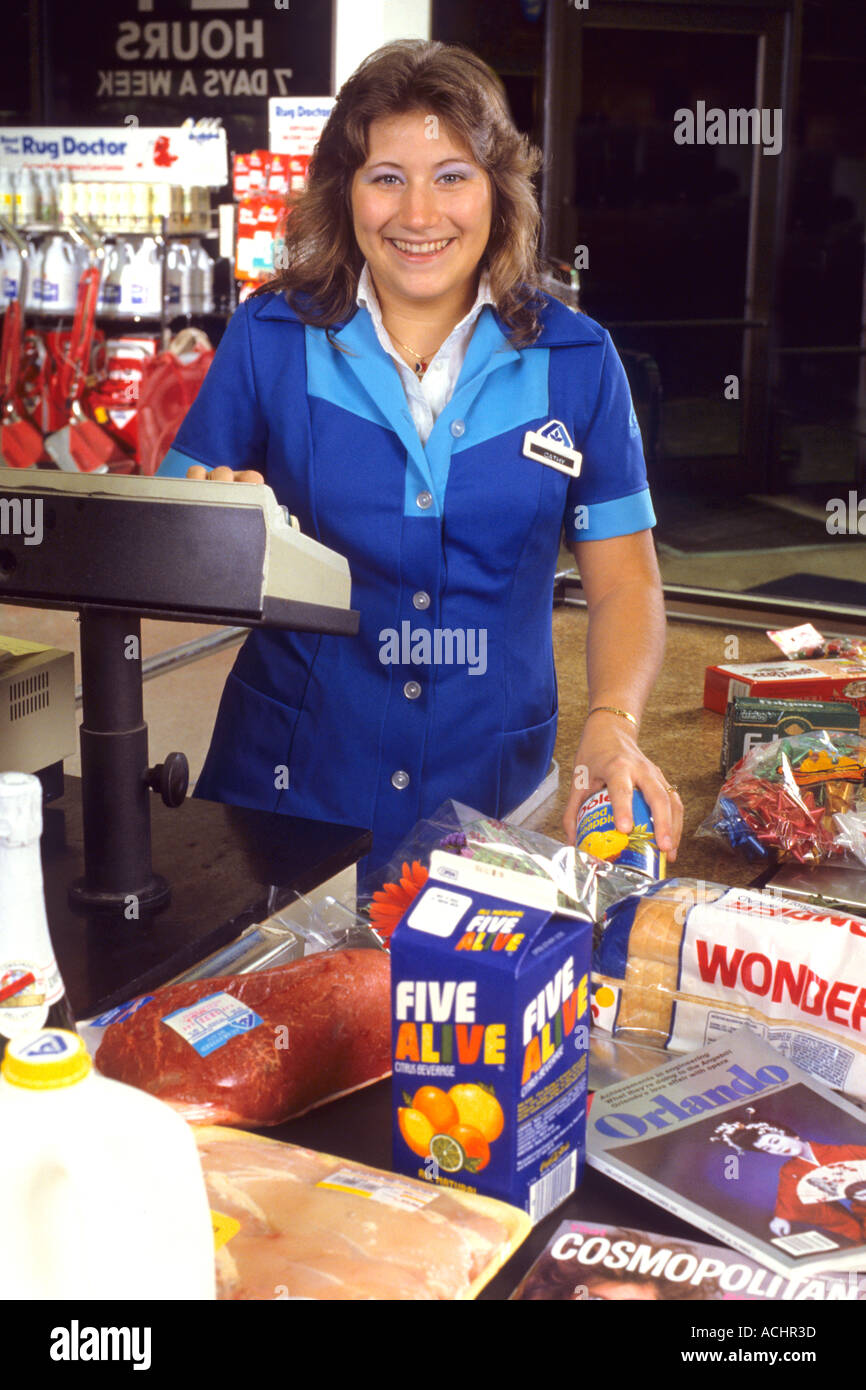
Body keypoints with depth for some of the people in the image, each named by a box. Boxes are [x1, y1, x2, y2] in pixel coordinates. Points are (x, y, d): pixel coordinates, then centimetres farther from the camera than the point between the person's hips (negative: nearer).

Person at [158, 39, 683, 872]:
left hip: (492, 794, 1)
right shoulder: (269, 339, -3)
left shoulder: (574, 359, -1)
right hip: (289, 782, 0)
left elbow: (623, 582, 1)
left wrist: (613, 722, -16)